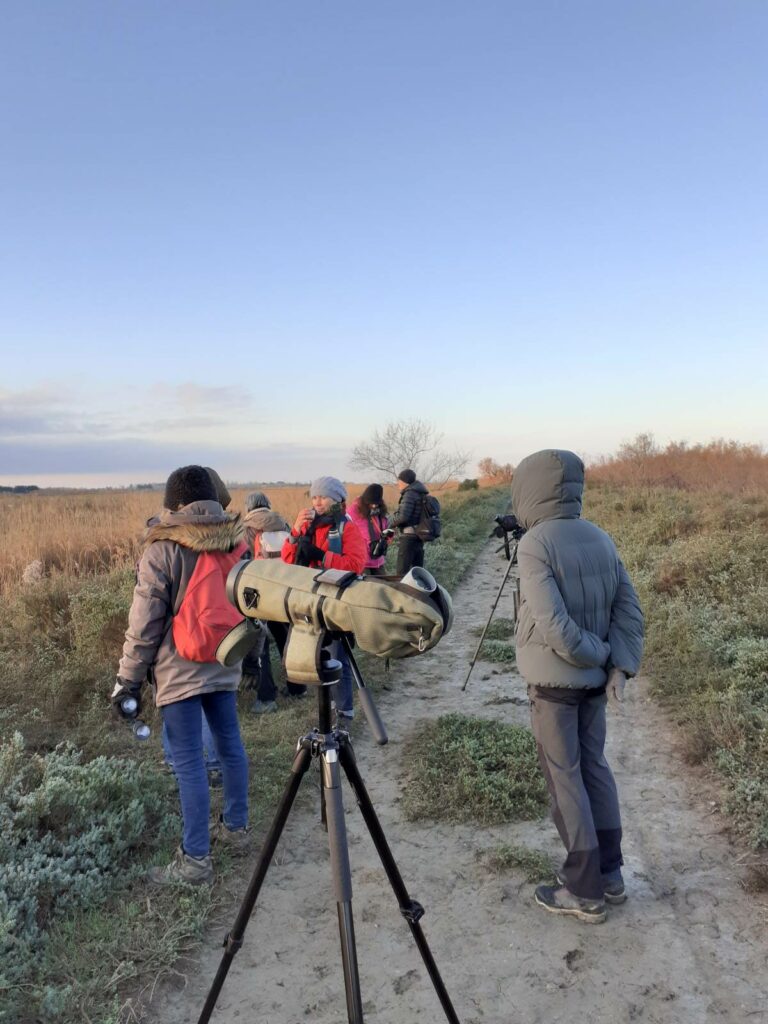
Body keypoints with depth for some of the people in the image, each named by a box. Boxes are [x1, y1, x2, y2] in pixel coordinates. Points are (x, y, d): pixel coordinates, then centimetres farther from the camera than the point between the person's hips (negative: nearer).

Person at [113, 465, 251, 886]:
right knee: (229, 744, 17)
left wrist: (128, 679, -5)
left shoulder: (164, 548, -13)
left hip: (180, 669, -6)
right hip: (224, 663, 6)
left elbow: (145, 622, -12)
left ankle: (195, 859, 6)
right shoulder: (234, 541, 3)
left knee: (188, 760, 0)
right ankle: (236, 828, 31)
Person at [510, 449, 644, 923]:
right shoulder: (600, 538, 2)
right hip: (594, 677, 7)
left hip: (554, 679, -7)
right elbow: (630, 608, 1)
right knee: (595, 766, 18)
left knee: (565, 777, 5)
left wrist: (600, 656, -10)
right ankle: (610, 874, 29)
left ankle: (585, 891, 14)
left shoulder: (535, 544, -18)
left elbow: (553, 624, -23)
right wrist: (620, 666, -3)